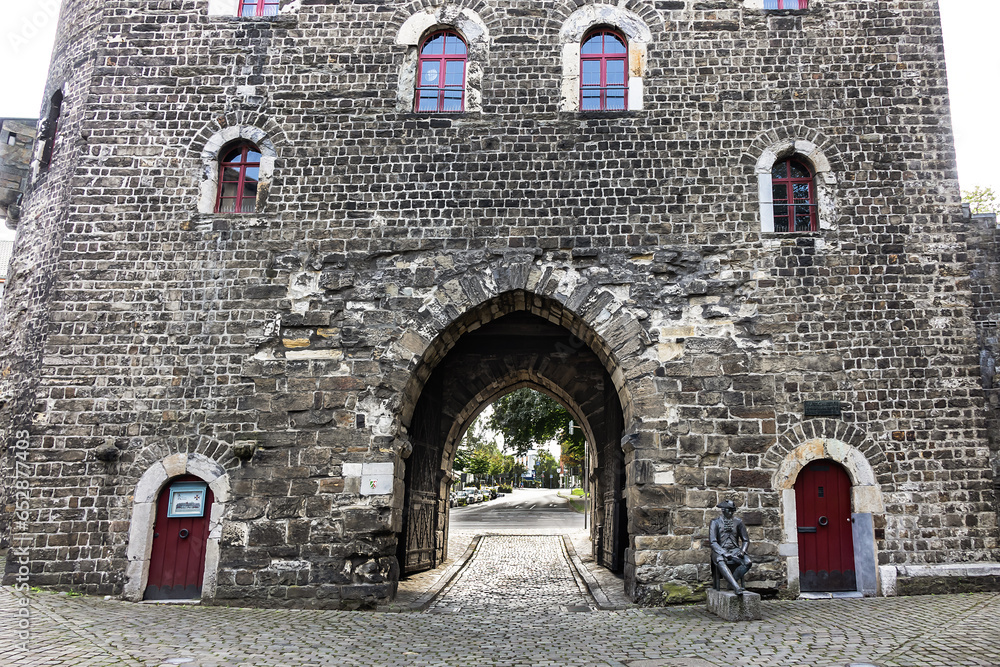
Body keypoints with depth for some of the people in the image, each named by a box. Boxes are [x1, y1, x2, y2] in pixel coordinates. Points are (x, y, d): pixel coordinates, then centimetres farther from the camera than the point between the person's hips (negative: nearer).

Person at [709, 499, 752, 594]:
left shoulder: (737, 522, 11)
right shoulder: (715, 522, 2)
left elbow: (746, 540, 16)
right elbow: (713, 542, -6)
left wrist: (742, 550, -5)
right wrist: (724, 553, -21)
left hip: (734, 550, 3)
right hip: (720, 551, -3)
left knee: (748, 562, -28)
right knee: (720, 562, -38)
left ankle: (731, 582, -15)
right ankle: (736, 587, -45)